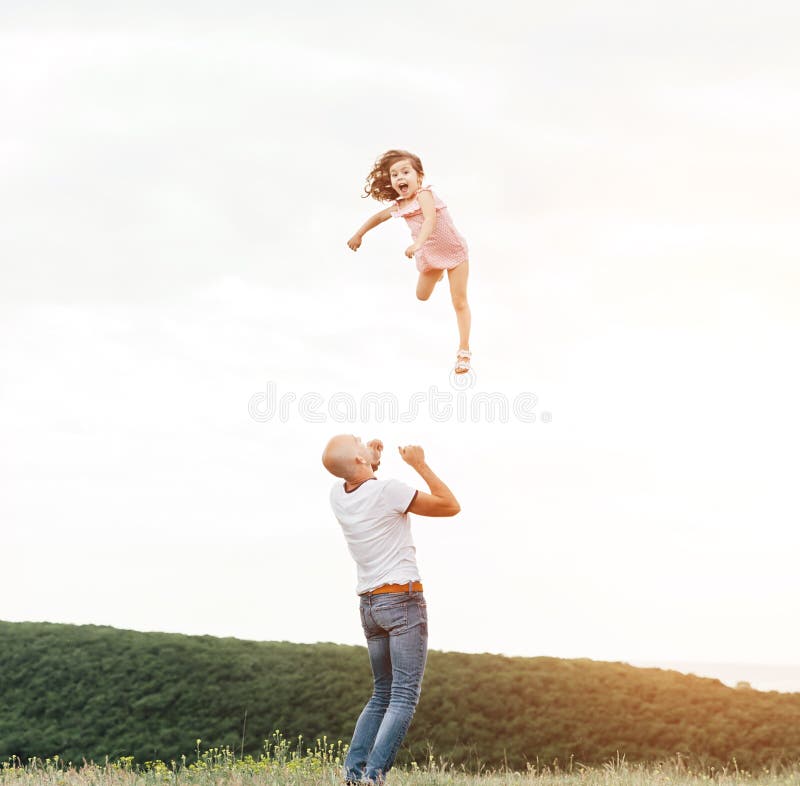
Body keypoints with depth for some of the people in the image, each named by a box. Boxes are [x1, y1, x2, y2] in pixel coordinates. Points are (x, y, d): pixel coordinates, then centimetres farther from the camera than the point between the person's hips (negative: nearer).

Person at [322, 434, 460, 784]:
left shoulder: (338, 495, 5)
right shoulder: (388, 490, -14)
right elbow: (451, 506, -4)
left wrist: (370, 460, 17)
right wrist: (419, 464, 0)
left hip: (369, 604, 7)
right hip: (403, 600, -7)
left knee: (382, 695, 16)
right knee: (405, 697, -9)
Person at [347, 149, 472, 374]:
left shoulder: (423, 194, -25)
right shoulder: (399, 206, -5)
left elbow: (430, 220, -43)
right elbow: (378, 217, 15)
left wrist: (417, 244, -57)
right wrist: (358, 235, 24)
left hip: (454, 252, -7)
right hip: (430, 256, 7)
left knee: (459, 303, -2)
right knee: (422, 296, 22)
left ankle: (464, 351, 5)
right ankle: (436, 272, 57)